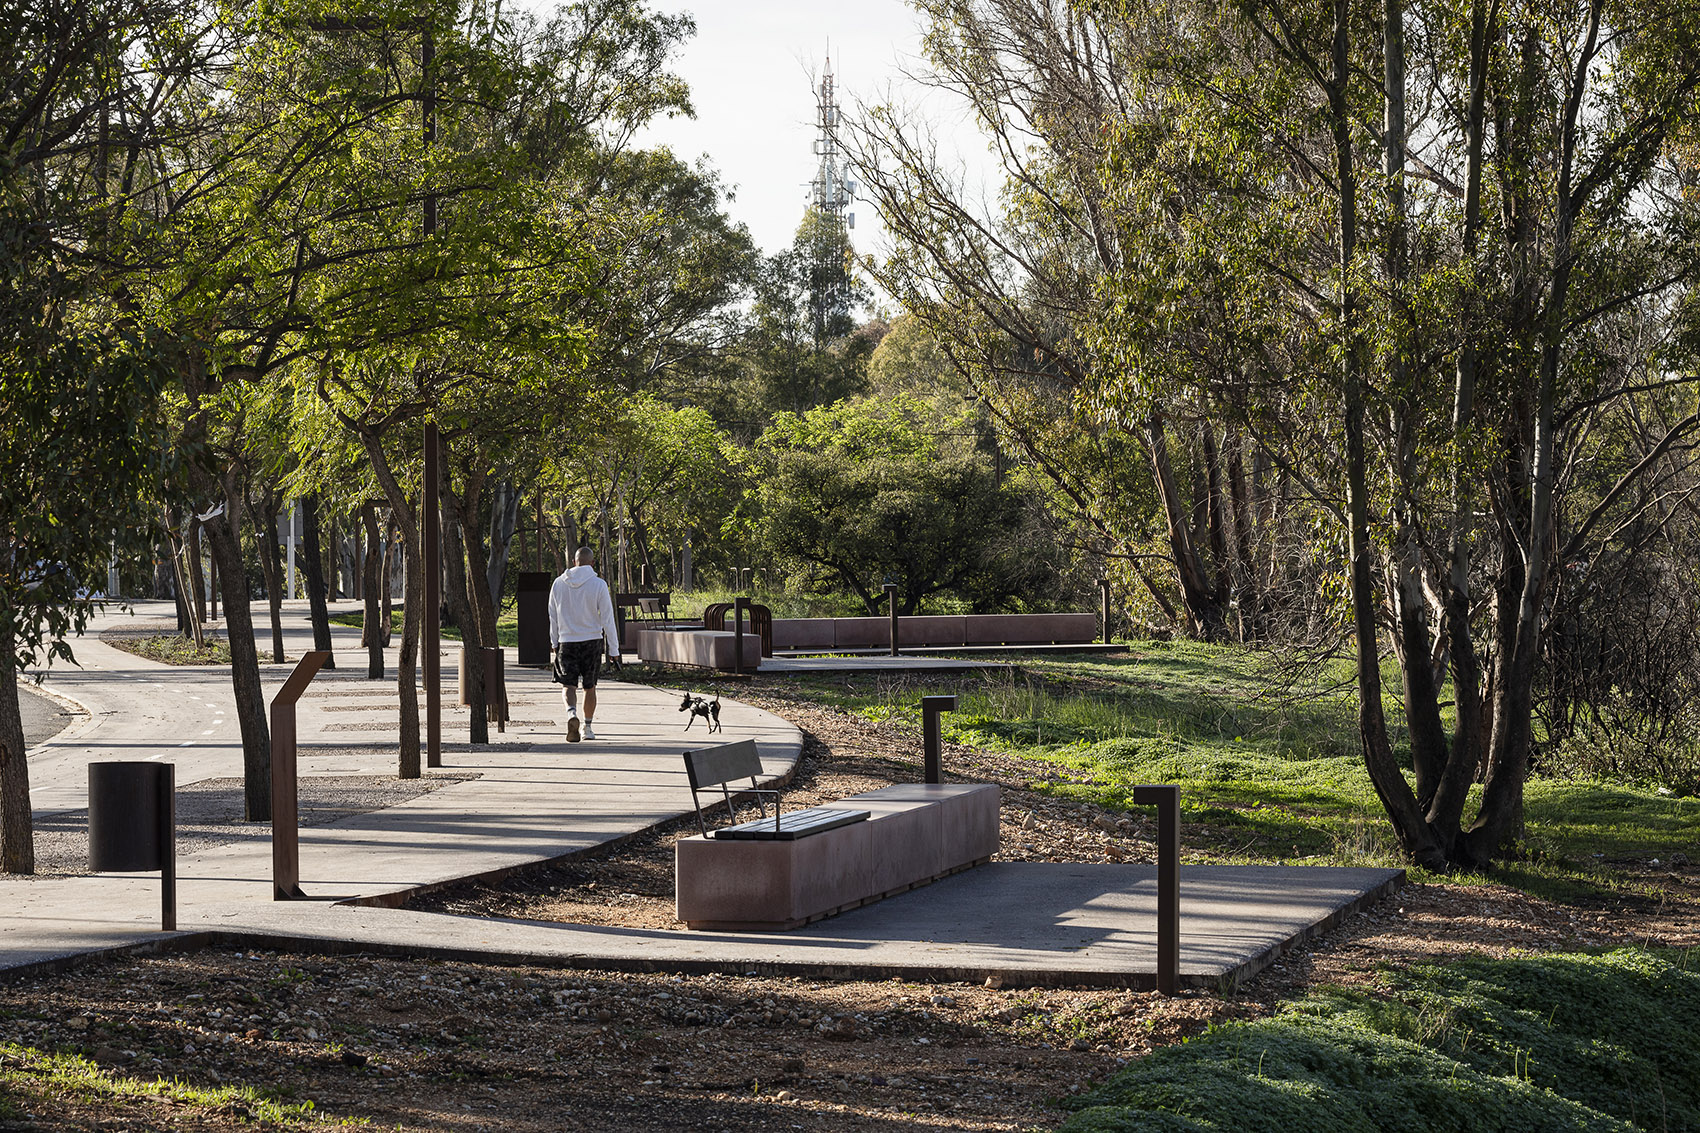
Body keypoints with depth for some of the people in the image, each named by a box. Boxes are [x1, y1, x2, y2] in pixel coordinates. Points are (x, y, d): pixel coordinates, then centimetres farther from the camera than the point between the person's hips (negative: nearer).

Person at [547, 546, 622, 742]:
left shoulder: (559, 584, 1)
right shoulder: (598, 585, -8)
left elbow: (553, 616, 10)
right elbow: (607, 619, -8)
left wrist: (554, 642, 21)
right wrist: (614, 649, -3)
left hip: (566, 642, 1)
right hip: (592, 640, -1)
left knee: (568, 685, -1)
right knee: (589, 687, 13)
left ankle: (571, 713, -29)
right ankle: (588, 728, 20)